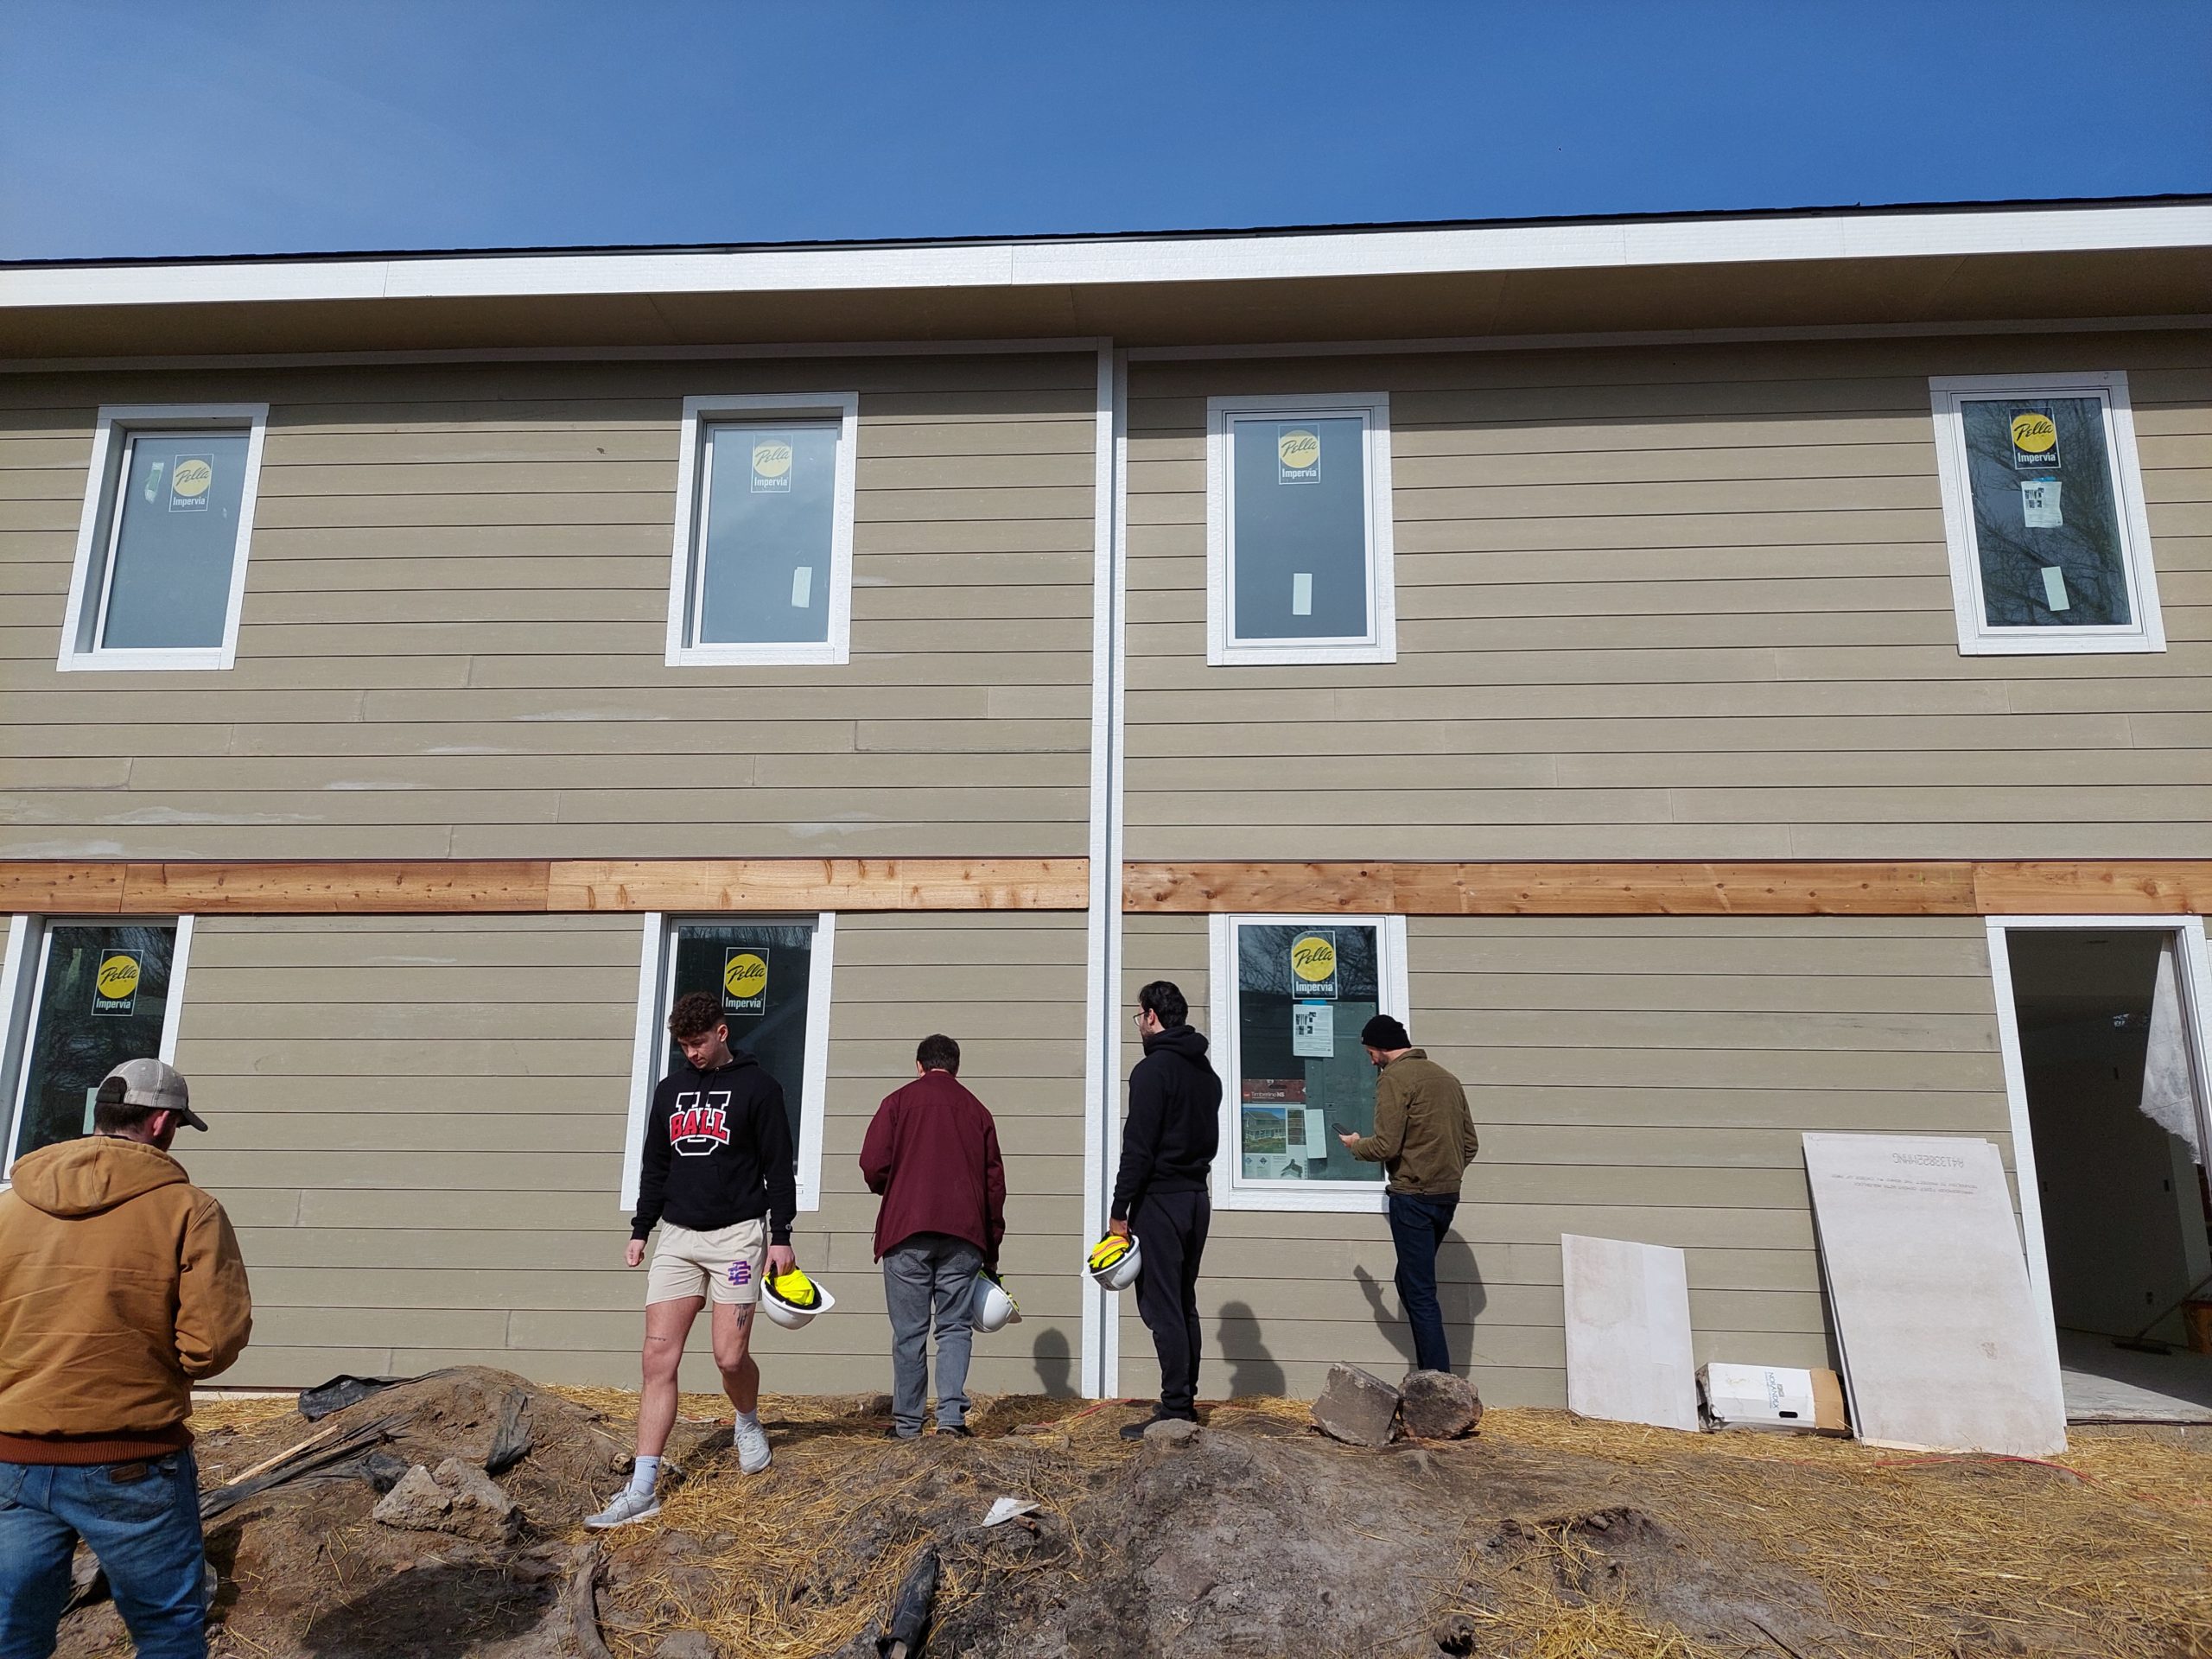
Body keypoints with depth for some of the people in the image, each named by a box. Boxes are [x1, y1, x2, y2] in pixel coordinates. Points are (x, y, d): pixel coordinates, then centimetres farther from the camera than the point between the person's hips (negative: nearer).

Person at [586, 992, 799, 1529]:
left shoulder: (758, 1086, -2)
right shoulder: (670, 1090, 13)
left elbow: (779, 1167, -3)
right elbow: (654, 1168, 20)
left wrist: (781, 1236, -7)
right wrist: (639, 1230, 15)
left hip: (738, 1234, -4)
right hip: (677, 1236, 4)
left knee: (731, 1356, -5)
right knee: (658, 1356, -4)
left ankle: (749, 1424, 28)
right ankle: (643, 1490, -1)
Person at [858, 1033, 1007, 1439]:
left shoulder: (898, 1102, 5)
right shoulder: (976, 1110, 14)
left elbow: (873, 1166, -5)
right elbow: (995, 1182, 14)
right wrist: (991, 1251, 19)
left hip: (907, 1230, -2)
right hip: (963, 1234, 2)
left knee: (909, 1331, 5)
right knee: (955, 1326, 7)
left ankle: (907, 1422, 11)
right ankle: (952, 1415, -3)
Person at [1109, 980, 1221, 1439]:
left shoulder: (1153, 1069, -13)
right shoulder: (1206, 1071, 14)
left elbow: (1138, 1148, -17)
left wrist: (1119, 1210, -13)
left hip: (1160, 1200, -9)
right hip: (1197, 1199, 9)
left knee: (1161, 1309, -4)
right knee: (1184, 1304, 15)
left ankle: (1175, 1411, -3)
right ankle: (1186, 1402, 20)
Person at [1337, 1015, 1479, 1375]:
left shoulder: (1394, 1078, -10)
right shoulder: (1447, 1078, 14)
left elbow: (1386, 1145, -16)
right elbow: (1469, 1142, 16)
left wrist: (1356, 1144, 3)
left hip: (1412, 1197, -8)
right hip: (1448, 1196, 8)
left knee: (1420, 1292, -3)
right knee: (1410, 1281, 18)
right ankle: (1430, 1373, 18)